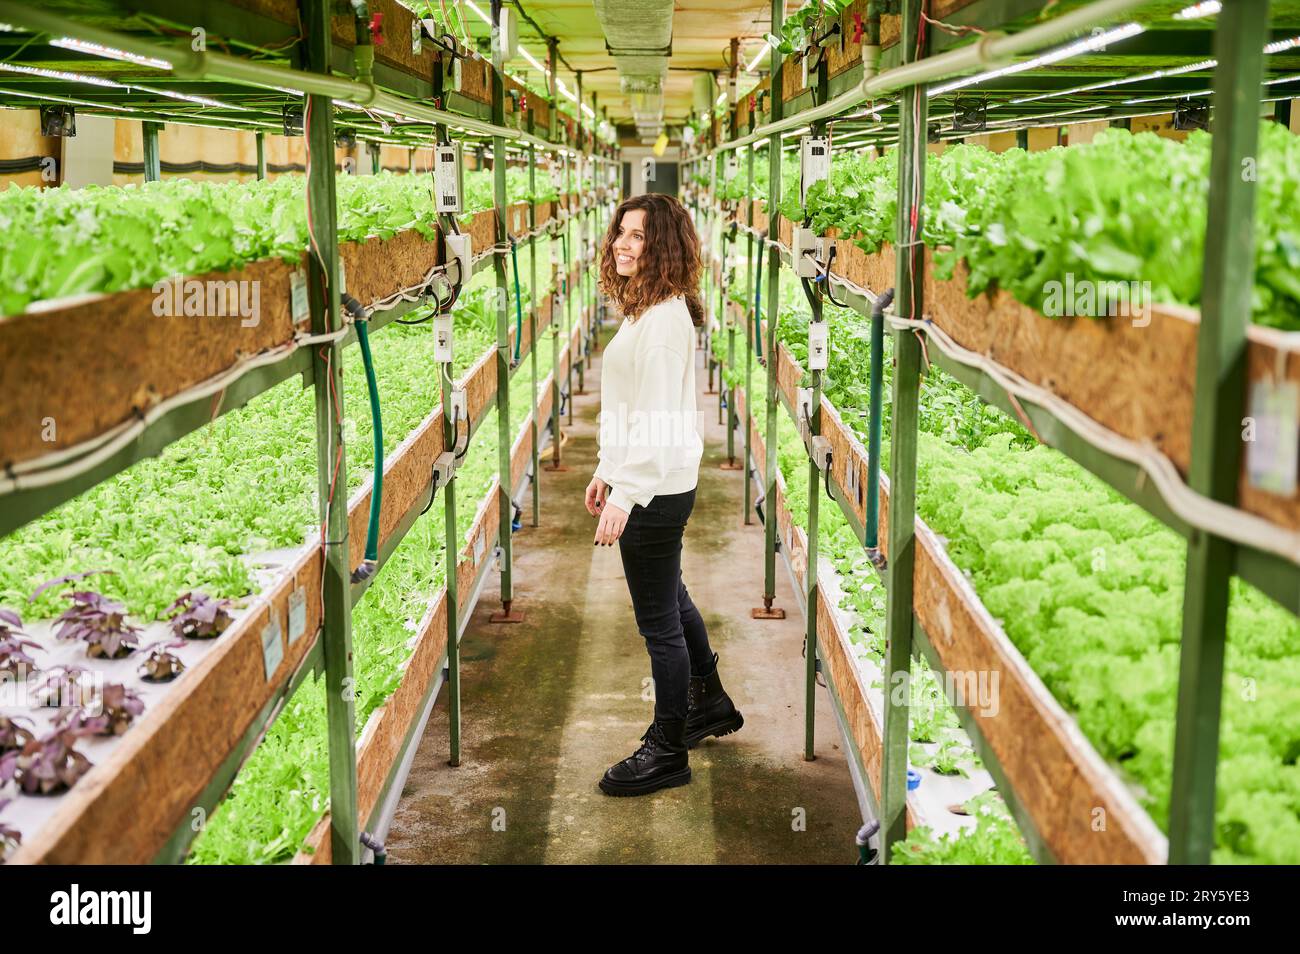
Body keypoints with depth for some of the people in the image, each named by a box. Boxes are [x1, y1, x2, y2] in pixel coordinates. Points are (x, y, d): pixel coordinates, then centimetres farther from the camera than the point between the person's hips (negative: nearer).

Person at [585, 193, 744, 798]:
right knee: (670, 599, 24)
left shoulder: (665, 316, -20)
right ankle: (709, 703, 43)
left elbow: (657, 416, -24)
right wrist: (606, 472, 20)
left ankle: (667, 752, 13)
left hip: (655, 489, -11)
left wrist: (624, 496, -25)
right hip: (648, 482, 11)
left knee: (658, 617, 0)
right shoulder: (643, 308, 12)